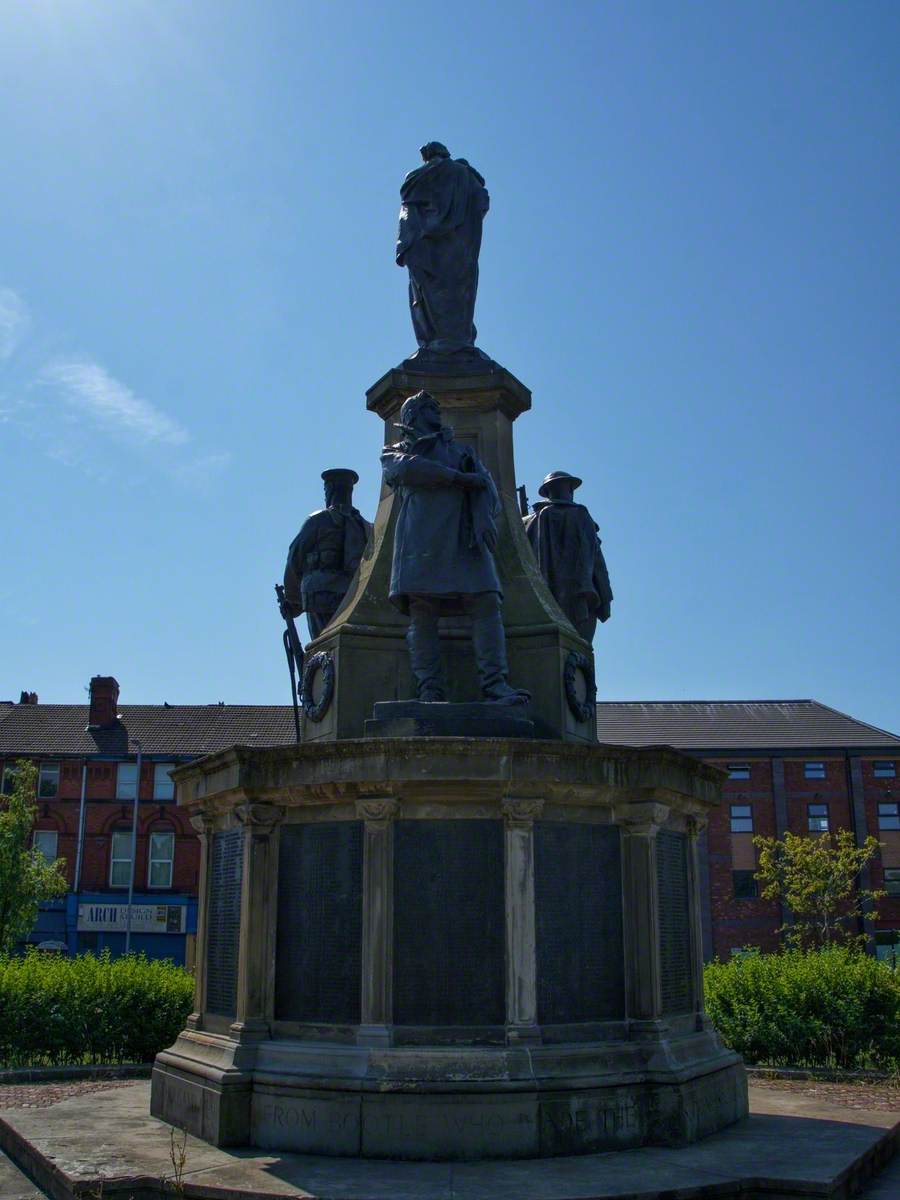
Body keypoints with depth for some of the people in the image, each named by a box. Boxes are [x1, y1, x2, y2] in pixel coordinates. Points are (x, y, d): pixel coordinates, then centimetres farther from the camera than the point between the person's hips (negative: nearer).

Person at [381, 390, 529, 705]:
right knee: (422, 612, -13)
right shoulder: (396, 452, 24)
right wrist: (459, 478, -3)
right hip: (422, 535, -2)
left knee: (487, 604, -15)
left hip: (465, 535, 2)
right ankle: (430, 691, -16)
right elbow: (408, 469, -1)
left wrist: (486, 517, -7)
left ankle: (496, 686, -21)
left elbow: (485, 483, 15)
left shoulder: (461, 451, 32)